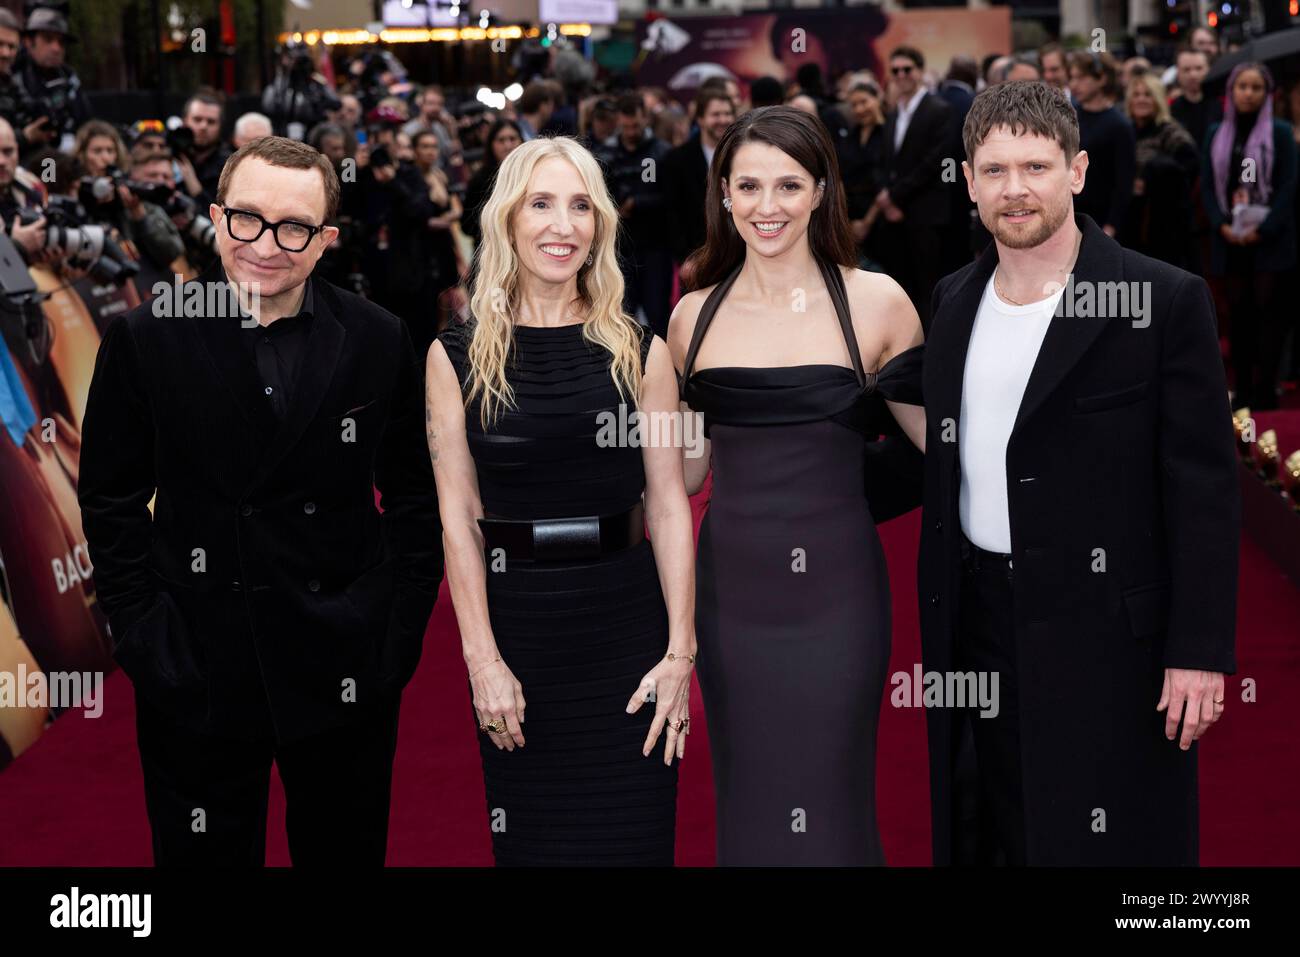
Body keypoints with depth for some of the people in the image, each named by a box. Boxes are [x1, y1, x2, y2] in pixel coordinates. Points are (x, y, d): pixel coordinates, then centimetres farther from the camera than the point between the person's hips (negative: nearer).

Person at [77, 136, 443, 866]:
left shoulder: (379, 341, -2)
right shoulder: (146, 340, -5)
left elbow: (415, 494, 5)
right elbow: (111, 503, 2)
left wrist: (400, 627, -2)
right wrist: (143, 636, -5)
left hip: (346, 674, 1)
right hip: (196, 677, -1)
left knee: (349, 850, 16)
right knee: (207, 853, 12)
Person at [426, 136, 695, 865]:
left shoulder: (640, 351, 1)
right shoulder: (459, 356, 0)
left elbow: (669, 505, -1)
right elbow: (458, 516, -3)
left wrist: (680, 650, -7)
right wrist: (483, 658, -10)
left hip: (626, 620, 0)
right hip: (516, 623, 0)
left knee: (630, 833, 6)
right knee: (529, 835, 11)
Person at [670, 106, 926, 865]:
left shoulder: (875, 302, -3)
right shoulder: (695, 317, 6)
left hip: (833, 589, -3)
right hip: (731, 588, 3)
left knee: (827, 804, 1)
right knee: (748, 801, 11)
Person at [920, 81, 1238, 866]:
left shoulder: (1165, 301, -8)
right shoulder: (952, 302, 9)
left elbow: (1206, 490, -9)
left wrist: (1200, 651, -12)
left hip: (1105, 631, -5)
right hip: (975, 627, 5)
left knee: (1101, 840, 2)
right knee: (991, 837, 13)